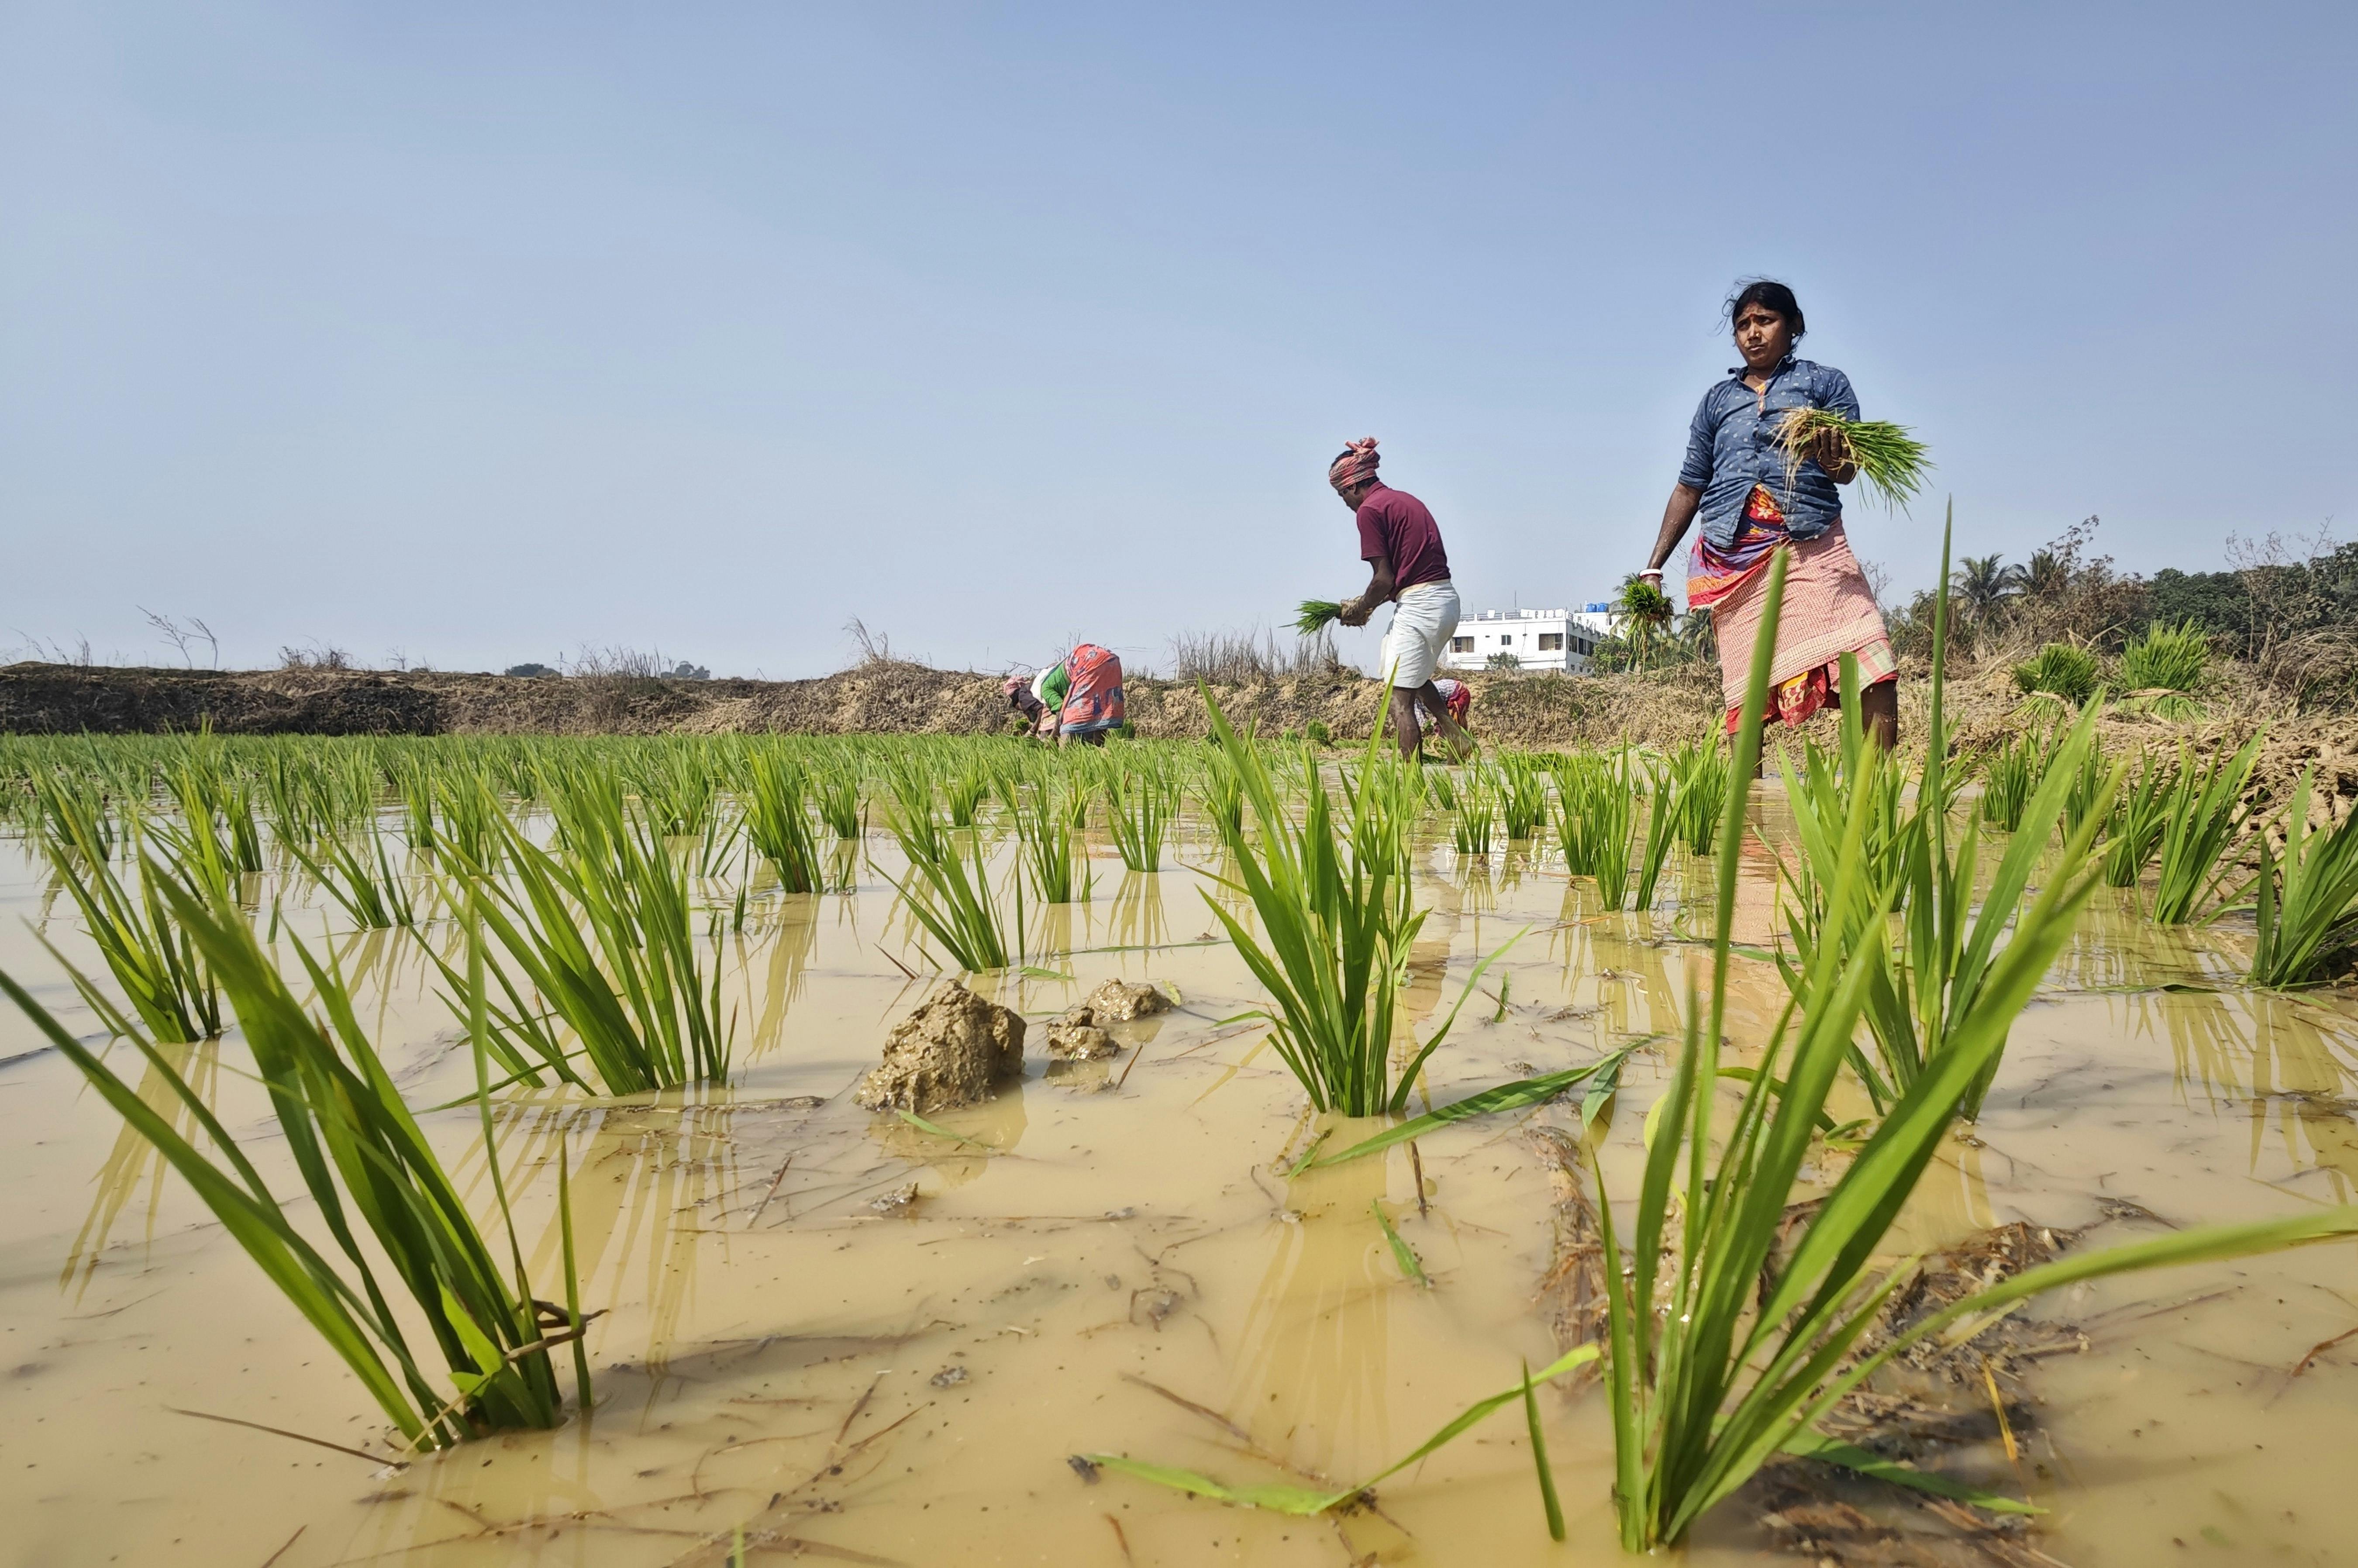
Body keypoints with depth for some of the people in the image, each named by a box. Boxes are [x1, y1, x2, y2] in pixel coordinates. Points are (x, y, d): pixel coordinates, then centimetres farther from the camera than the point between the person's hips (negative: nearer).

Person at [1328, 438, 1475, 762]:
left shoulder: (1369, 510, -9)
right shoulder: (1406, 500, 19)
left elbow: (1384, 579, -13)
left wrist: (1361, 608, 5)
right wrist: (1370, 604, 19)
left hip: (1418, 607, -9)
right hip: (1447, 600, 10)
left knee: (1400, 698, -2)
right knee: (1416, 677, 32)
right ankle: (1455, 736, 25)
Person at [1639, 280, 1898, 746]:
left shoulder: (1825, 382, 14)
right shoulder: (1718, 399, 21)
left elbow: (1848, 472, 3)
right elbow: (1689, 487, 22)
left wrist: (1825, 456, -22)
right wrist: (1654, 568, 16)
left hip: (1810, 546, -2)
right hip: (1732, 559, 2)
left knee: (1872, 670, -18)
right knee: (1744, 691, -3)